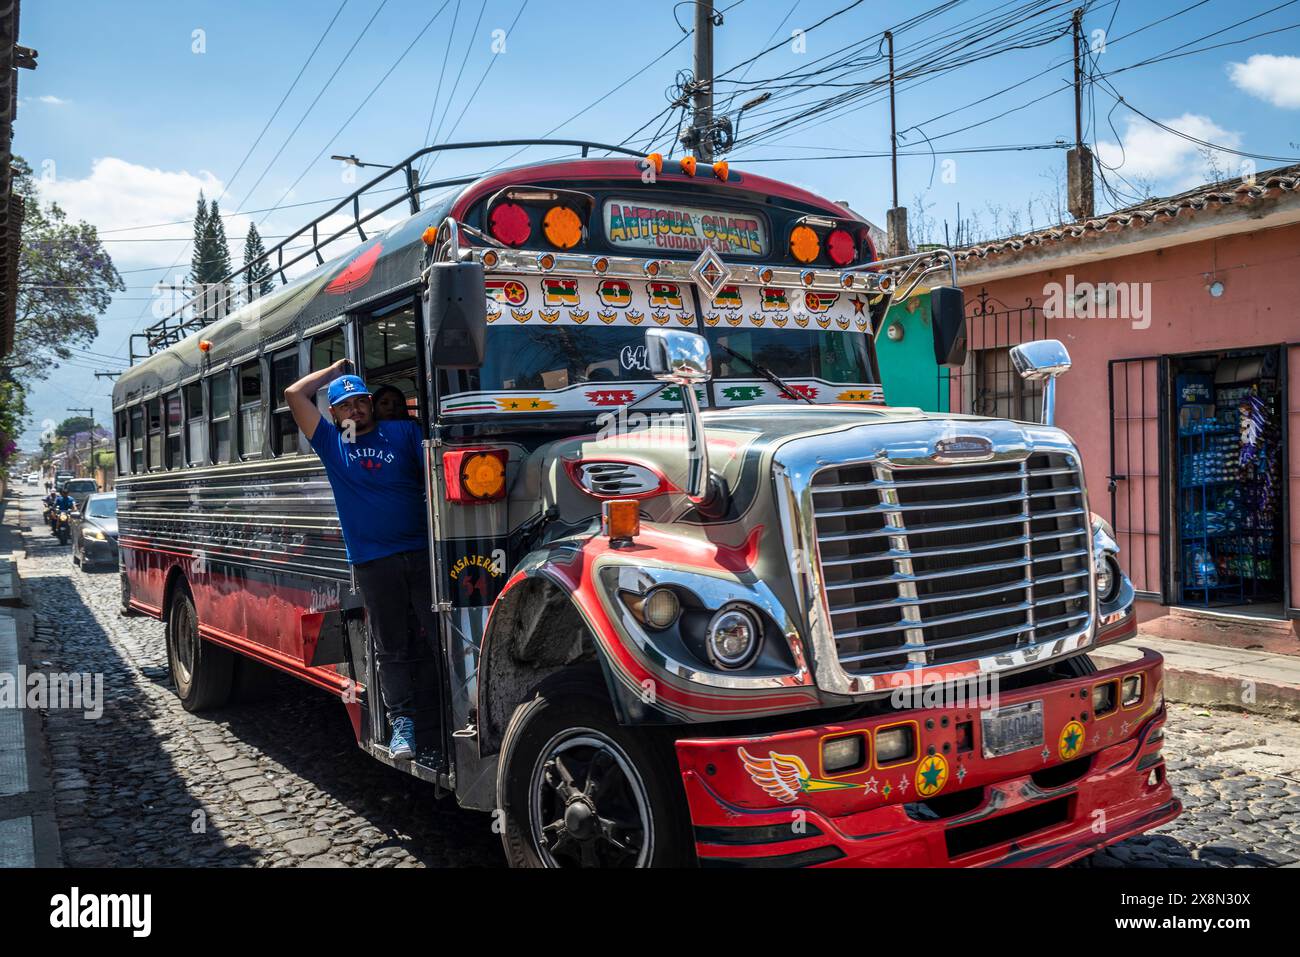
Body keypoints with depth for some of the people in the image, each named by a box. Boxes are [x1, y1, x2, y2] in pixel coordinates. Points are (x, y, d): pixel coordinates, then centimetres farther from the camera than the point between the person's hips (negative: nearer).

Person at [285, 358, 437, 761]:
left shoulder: (404, 432, 8)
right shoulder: (330, 442, 10)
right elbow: (294, 394, 5)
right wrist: (336, 369, 14)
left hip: (422, 551, -1)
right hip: (373, 562, 1)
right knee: (391, 647, 7)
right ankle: (401, 723, 13)